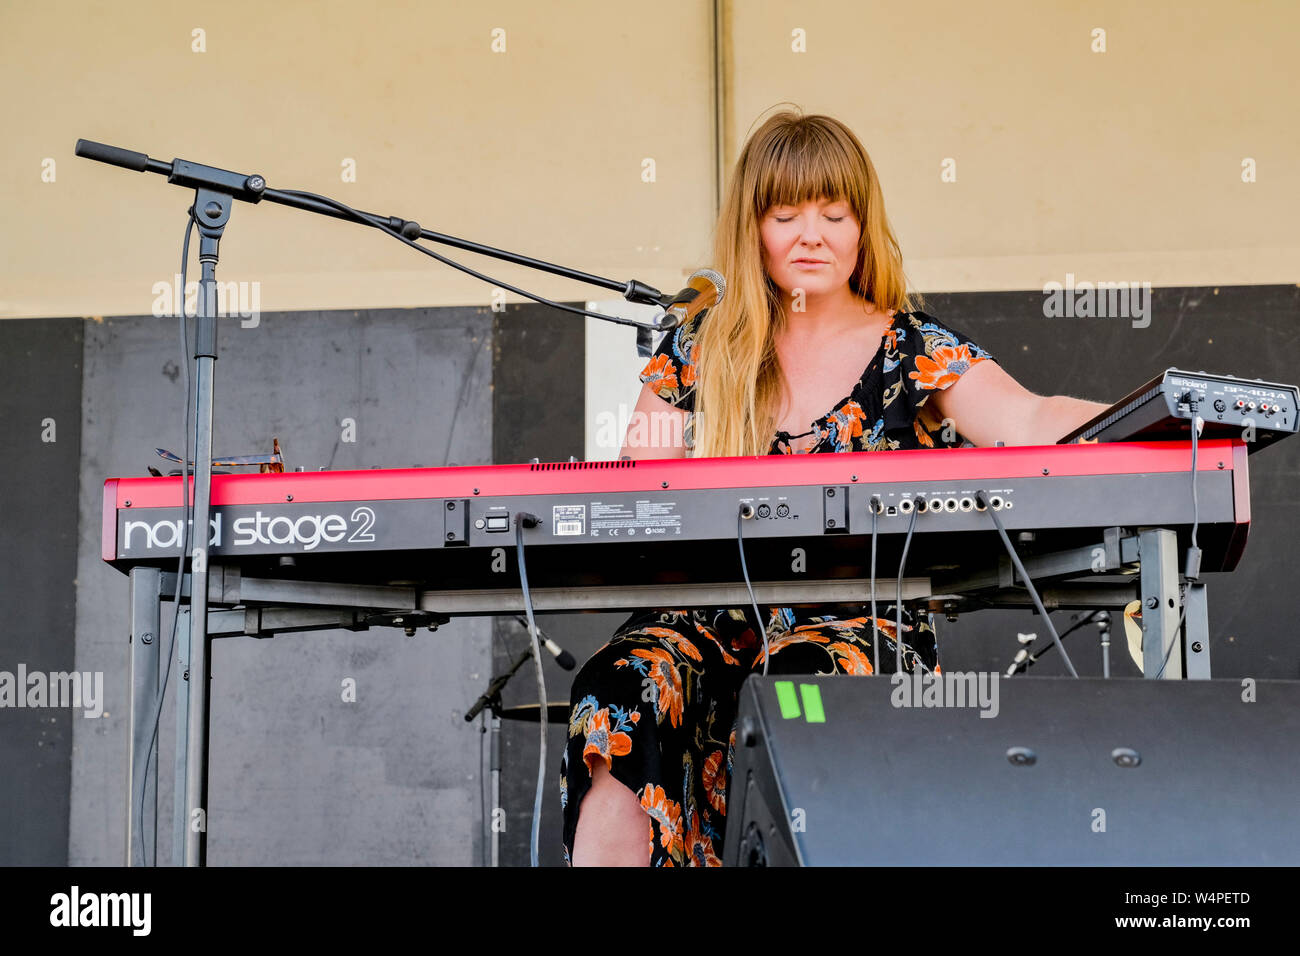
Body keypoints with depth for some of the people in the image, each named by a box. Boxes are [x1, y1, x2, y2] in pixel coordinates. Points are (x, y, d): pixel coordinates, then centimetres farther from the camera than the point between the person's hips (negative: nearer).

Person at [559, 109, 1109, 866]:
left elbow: (1031, 422, -13)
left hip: (862, 616, -2)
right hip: (716, 616, 2)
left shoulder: (916, 349, 5)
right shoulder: (701, 350, 12)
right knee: (617, 695, -29)